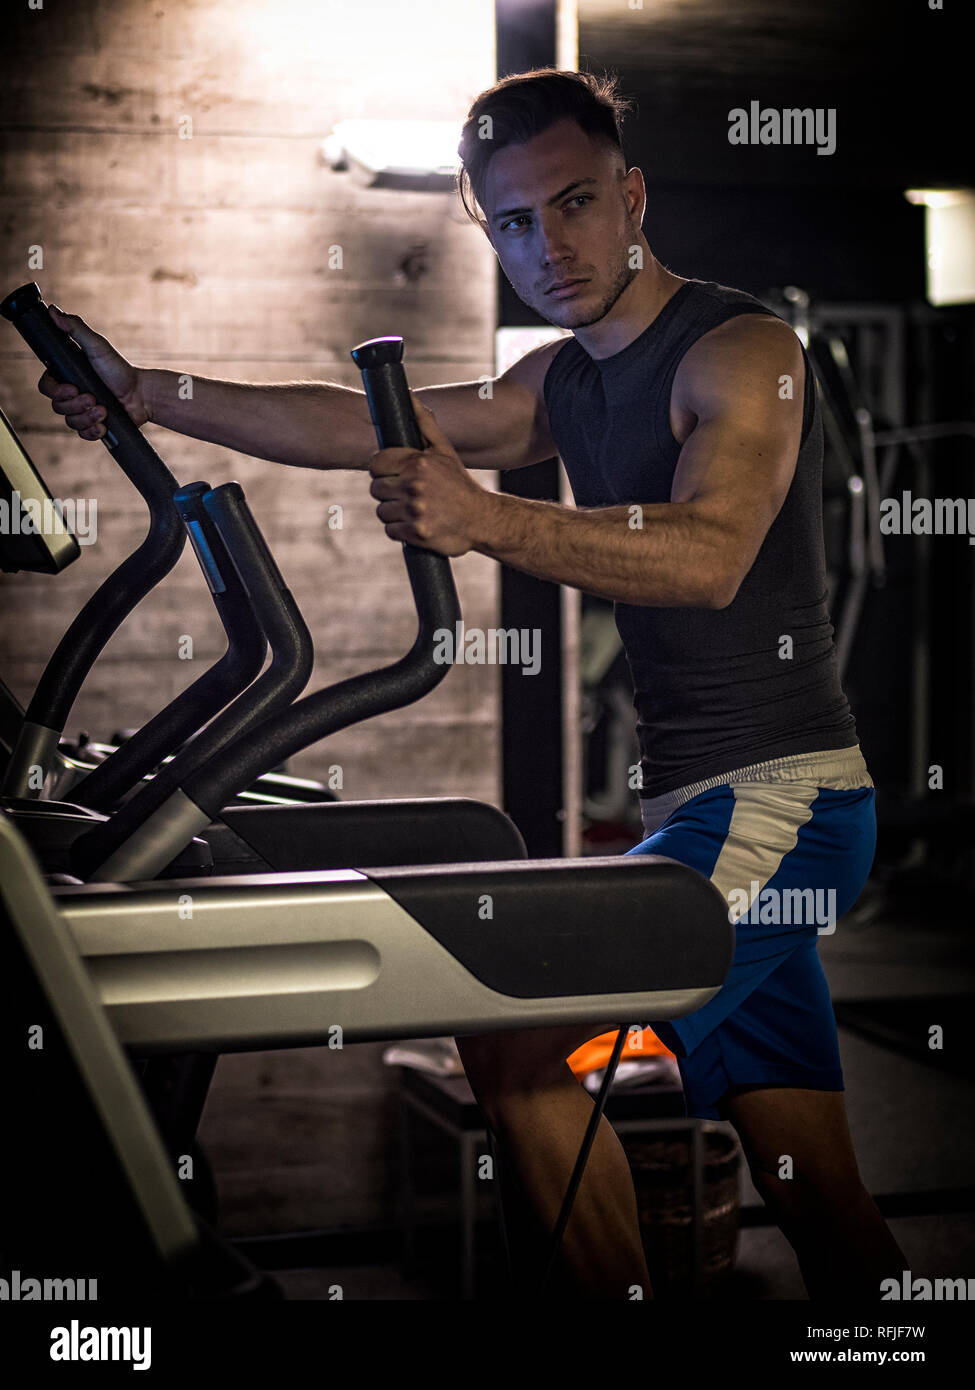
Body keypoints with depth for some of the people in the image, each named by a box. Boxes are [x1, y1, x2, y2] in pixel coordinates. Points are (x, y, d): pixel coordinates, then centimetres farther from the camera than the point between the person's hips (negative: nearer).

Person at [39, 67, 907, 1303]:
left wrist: (489, 522, -41)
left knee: (515, 1039, -19)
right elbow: (354, 428, 17)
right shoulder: (563, 386, 17)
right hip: (699, 805, 8)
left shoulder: (740, 351, -9)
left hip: (780, 795, -8)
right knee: (817, 1195, 8)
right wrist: (139, 392, 16)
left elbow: (711, 555, -28)